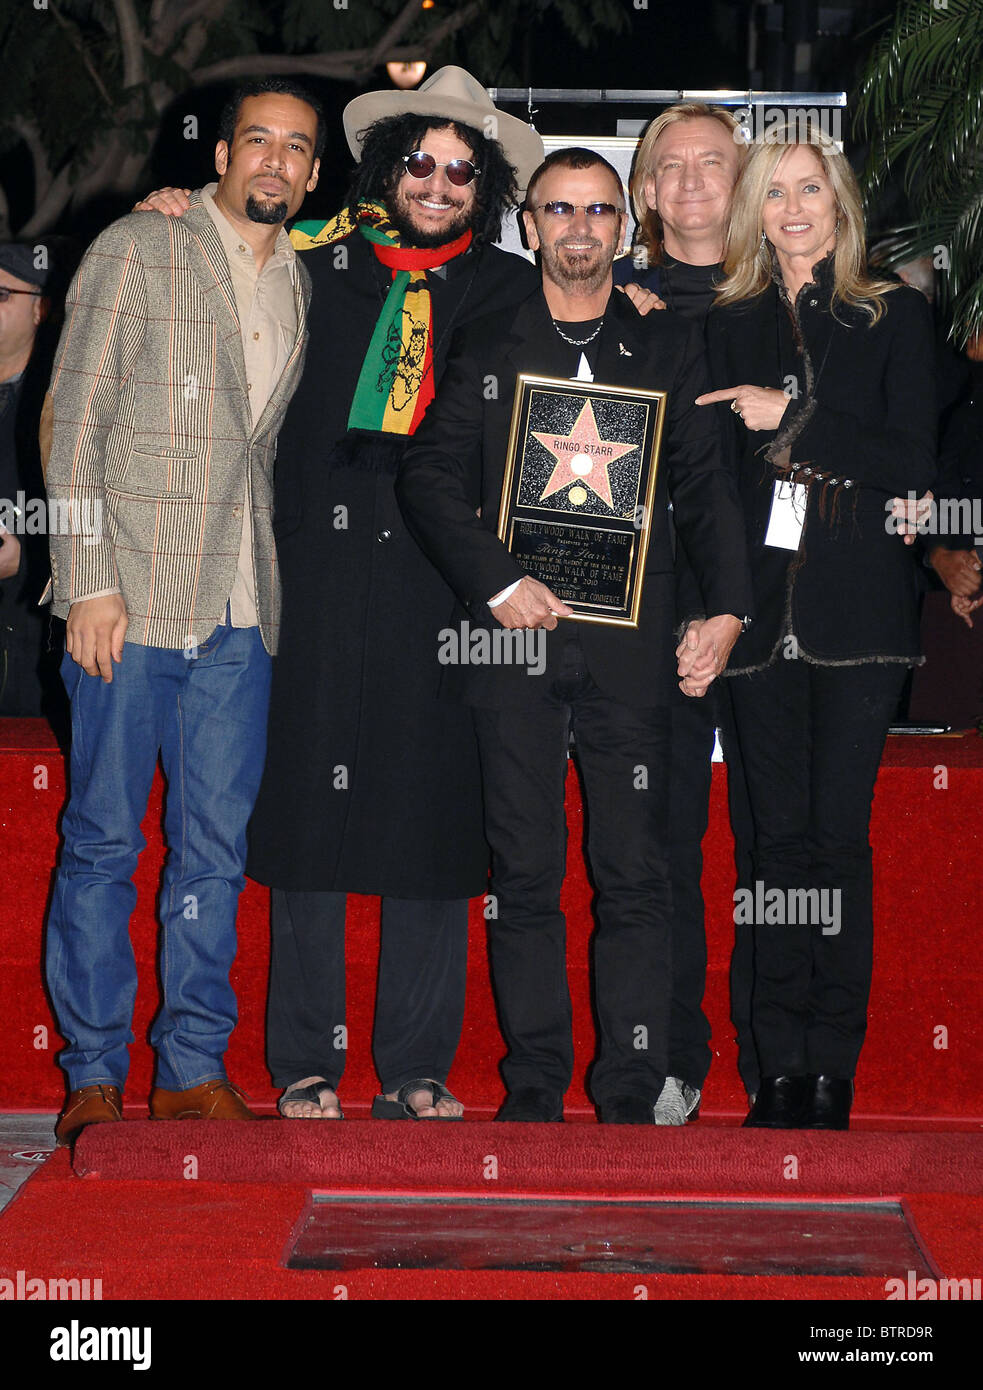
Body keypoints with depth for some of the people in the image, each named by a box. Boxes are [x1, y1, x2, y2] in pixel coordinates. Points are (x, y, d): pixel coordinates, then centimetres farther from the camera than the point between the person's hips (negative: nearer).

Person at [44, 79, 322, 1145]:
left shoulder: (301, 285, 16)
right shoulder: (137, 250, 0)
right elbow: (76, 420, -4)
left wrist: (277, 585, 8)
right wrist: (90, 581, -12)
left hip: (241, 612, 5)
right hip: (130, 598, -5)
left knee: (217, 845, 6)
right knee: (104, 839, 1)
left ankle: (194, 1068, 15)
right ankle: (94, 1073, 11)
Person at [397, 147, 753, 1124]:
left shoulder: (669, 346, 15)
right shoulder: (483, 347, 14)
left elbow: (705, 484, 10)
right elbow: (429, 478, 6)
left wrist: (727, 609, -2)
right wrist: (498, 583, -8)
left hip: (629, 640, 0)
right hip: (512, 634, 0)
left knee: (634, 875, -3)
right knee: (524, 875, 2)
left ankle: (630, 1092, 4)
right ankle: (532, 1086, 10)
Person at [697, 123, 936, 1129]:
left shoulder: (894, 317, 7)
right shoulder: (726, 326, 13)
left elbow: (912, 463, -3)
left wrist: (792, 416, -9)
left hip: (858, 610, -2)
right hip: (760, 610, 2)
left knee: (838, 835, -4)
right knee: (779, 835, 2)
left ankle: (834, 1068, 3)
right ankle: (782, 1067, 7)